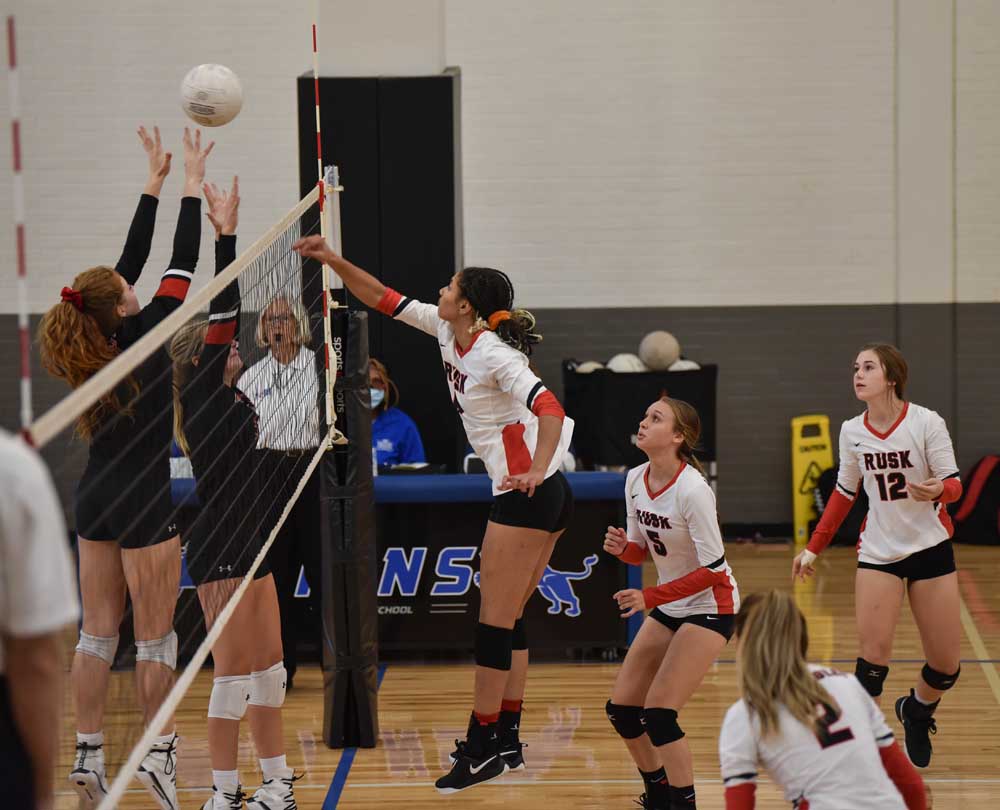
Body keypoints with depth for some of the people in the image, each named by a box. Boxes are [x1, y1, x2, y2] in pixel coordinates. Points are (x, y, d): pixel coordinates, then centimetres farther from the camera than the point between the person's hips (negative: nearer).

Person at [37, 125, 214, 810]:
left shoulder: (96, 344, 2)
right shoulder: (143, 339, -14)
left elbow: (132, 260, 11)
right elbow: (181, 265, -9)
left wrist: (154, 182, 16)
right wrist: (192, 182, -1)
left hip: (95, 503, 7)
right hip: (143, 504, -7)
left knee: (97, 632, 8)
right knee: (155, 636, 1)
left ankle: (89, 755, 9)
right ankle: (158, 753, 5)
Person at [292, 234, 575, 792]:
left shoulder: (494, 354, -18)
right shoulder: (448, 333, 9)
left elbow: (549, 408, -29)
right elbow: (384, 299, 16)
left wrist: (535, 471, -38)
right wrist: (334, 261, 9)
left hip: (528, 495, -10)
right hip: (544, 496, 10)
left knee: (495, 625, -4)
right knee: (510, 620, 13)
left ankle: (483, 748, 1)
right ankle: (507, 740, 19)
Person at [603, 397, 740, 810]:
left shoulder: (692, 490, -25)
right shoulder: (636, 480, -3)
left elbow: (713, 570, -23)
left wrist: (651, 597, -26)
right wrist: (622, 547, -14)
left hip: (710, 607, -8)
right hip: (669, 607, 8)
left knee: (658, 713, -16)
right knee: (621, 709, 5)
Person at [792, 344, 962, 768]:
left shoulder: (927, 423, -13)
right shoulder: (852, 431, -2)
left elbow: (954, 483, -12)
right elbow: (844, 492, 12)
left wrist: (938, 490, -36)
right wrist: (814, 546, 10)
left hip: (931, 548, -1)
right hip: (878, 552, 2)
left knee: (946, 666, 4)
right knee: (873, 654, -13)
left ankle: (916, 710, 35)